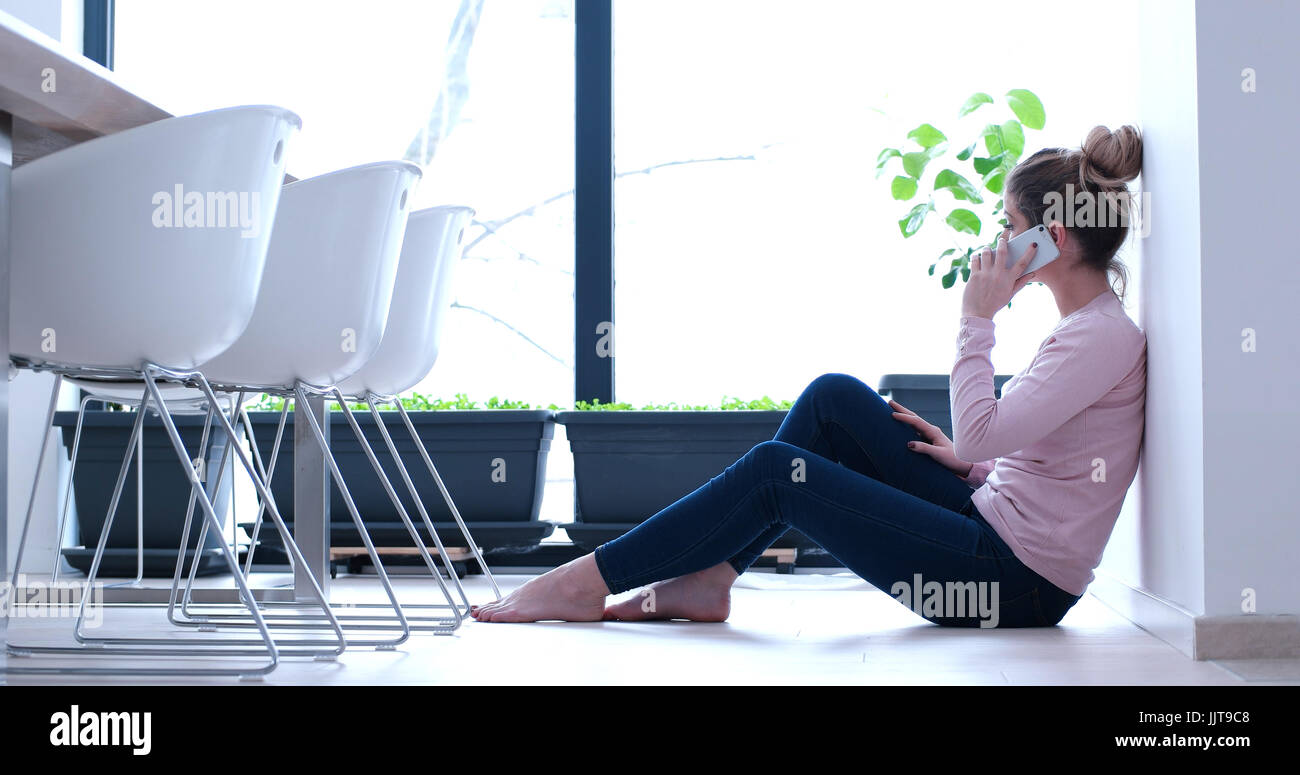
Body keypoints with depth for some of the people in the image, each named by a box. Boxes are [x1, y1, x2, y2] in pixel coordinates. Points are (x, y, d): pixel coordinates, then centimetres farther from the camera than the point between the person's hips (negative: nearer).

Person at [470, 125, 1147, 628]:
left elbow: (981, 432, -22)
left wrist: (976, 321, -13)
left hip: (1016, 586, -9)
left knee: (775, 471, -12)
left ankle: (587, 581, -1)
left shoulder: (1103, 338, -16)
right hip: (996, 527, 9)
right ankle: (707, 580, 5)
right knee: (834, 398, 3)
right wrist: (964, 457, 8)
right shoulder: (1088, 326, 14)